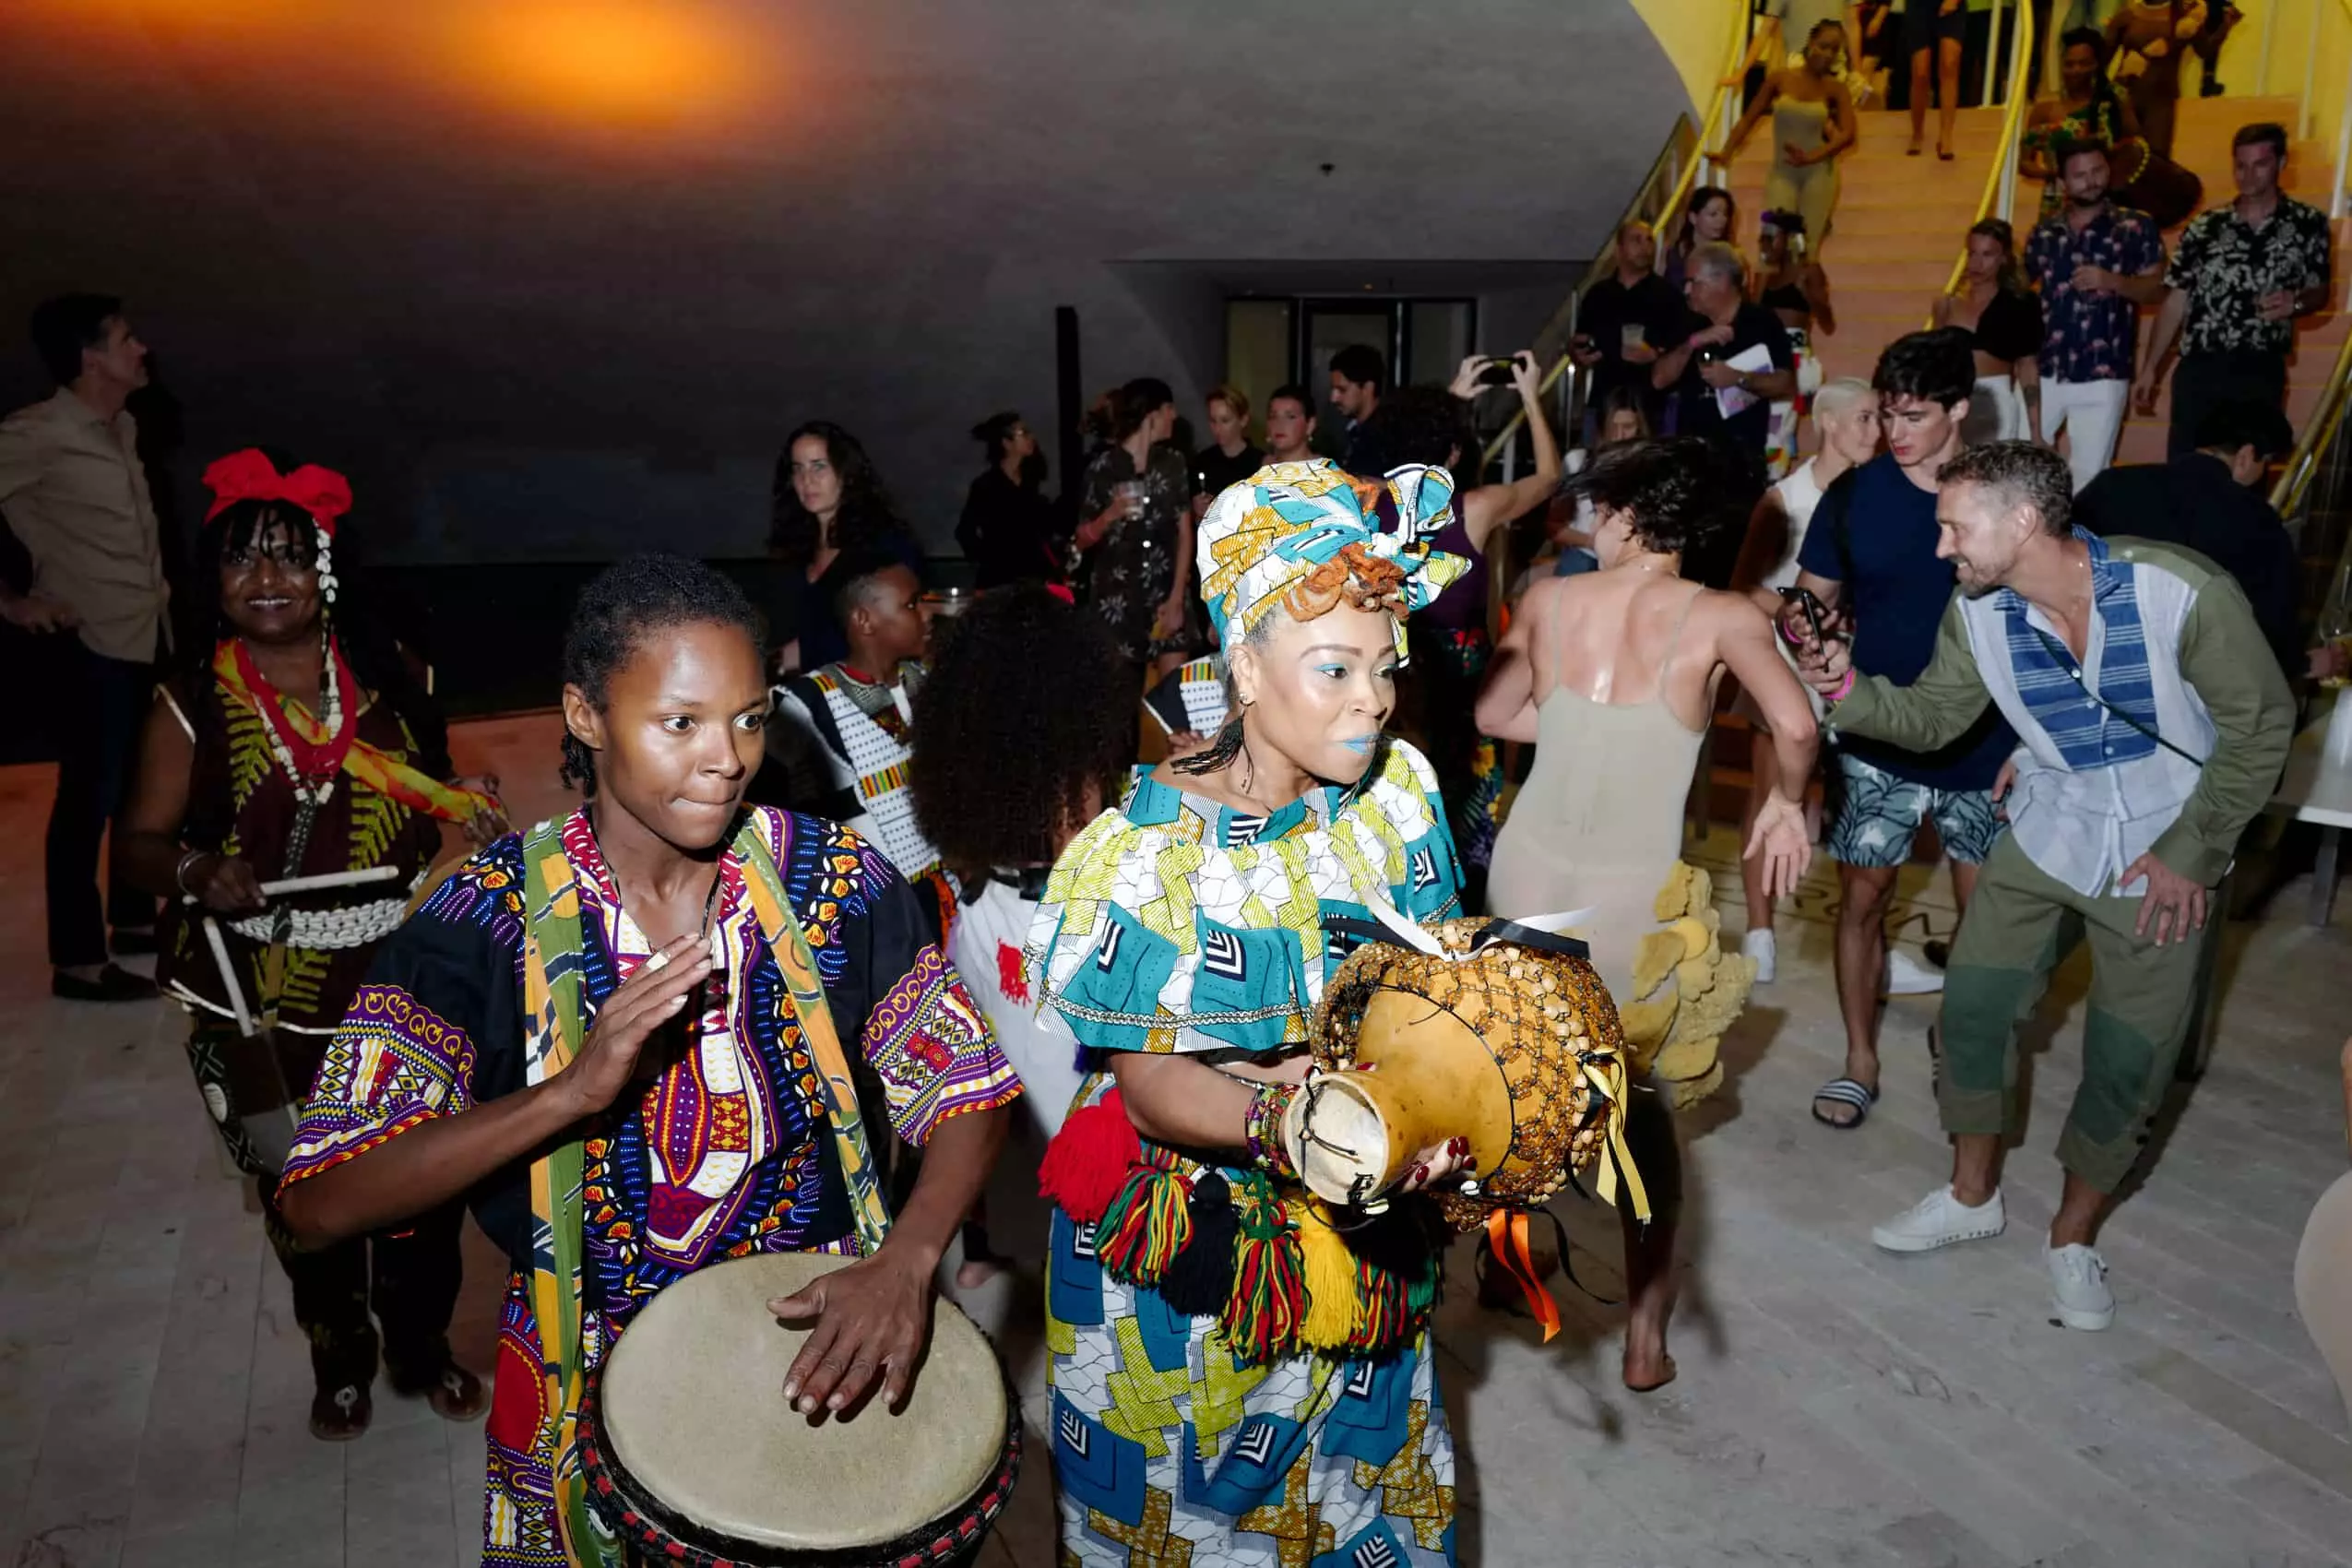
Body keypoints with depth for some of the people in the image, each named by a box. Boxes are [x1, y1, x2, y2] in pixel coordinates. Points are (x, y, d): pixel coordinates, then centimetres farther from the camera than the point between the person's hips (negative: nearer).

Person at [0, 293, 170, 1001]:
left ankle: (133, 918, 31)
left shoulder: (123, 428, 11)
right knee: (88, 799, -2)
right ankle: (77, 960, 6)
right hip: (95, 644, -8)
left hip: (148, 635, 8)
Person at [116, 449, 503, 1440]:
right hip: (268, 1004, -1)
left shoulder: (384, 683, 1)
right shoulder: (193, 706, -5)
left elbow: (434, 796, 15)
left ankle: (423, 1348, 34)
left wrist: (471, 811, -5)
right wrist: (195, 871, -23)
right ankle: (339, 1361, 39)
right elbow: (138, 843, -3)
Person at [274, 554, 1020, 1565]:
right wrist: (577, 1090, -33)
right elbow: (318, 1207, -20)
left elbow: (970, 1099, -8)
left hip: (820, 1356, 1)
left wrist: (907, 1259, -27)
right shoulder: (491, 918, -16)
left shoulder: (831, 879, -12)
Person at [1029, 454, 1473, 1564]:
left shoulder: (1397, 791, -8)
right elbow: (1145, 1076, -20)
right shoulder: (1145, 848, -21)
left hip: (1358, 1225, 4)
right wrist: (1275, 1120, -39)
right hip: (1185, 1240, -4)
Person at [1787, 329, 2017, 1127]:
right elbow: (1813, 600, 2)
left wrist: (2028, 740, -4)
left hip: (1982, 744, 0)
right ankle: (1860, 1061, 20)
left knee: (1985, 910, 10)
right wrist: (1801, 626, -23)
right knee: (1862, 895, 5)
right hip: (1878, 740, 1)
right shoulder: (1853, 494, -4)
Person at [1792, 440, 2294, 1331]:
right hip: (2046, 834, 4)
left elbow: (2260, 725, -13)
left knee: (2130, 1054, 3)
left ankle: (2074, 1235, 25)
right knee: (1975, 997, 4)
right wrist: (1850, 691, -24)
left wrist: (2191, 849, -13)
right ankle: (1972, 1194, 26)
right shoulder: (1979, 612, -12)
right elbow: (1932, 714, -4)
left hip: (2164, 855, -3)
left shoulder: (2182, 592, -24)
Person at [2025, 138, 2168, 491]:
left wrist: (2112, 280, -19)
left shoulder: (2136, 228, 3)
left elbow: (2155, 289, -1)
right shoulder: (2044, 233, 11)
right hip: (2044, 373, 3)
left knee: (2089, 475, 0)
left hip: (2102, 376, -2)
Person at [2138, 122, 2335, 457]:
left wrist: (2296, 301, -16)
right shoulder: (2204, 227, 5)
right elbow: (2175, 301, 6)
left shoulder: (2308, 224, 4)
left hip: (2261, 373, 0)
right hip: (2198, 370, 1)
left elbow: (2320, 291, 9)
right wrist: (2150, 368, 2)